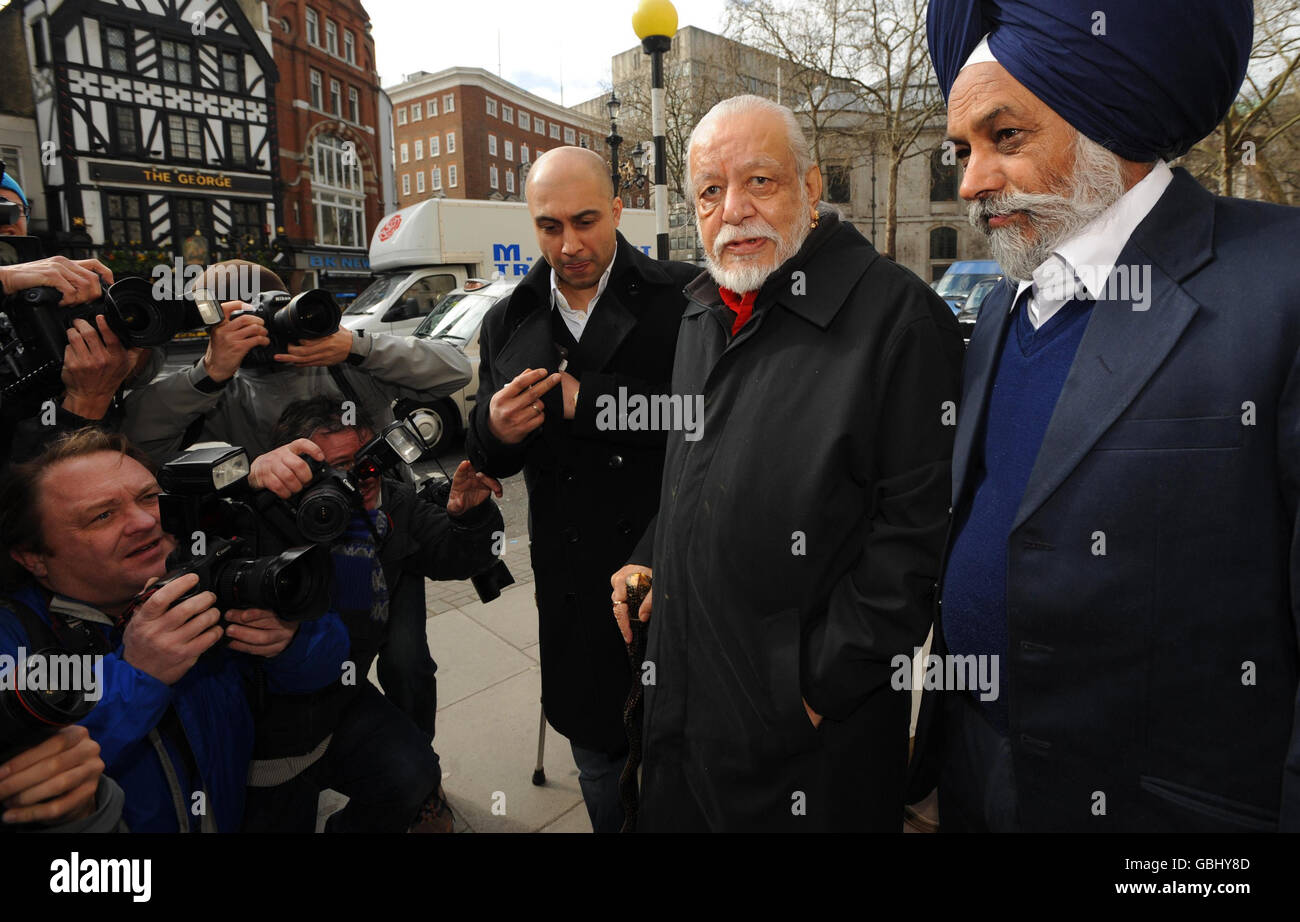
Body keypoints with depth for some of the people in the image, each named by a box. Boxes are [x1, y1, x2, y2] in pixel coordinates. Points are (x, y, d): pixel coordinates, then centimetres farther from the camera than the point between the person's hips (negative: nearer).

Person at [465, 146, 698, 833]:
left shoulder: (682, 298, -9)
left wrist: (586, 399, -23)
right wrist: (494, 431, -12)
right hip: (572, 589, 4)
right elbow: (487, 460, 11)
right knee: (597, 758, 23)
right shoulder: (507, 323, 7)